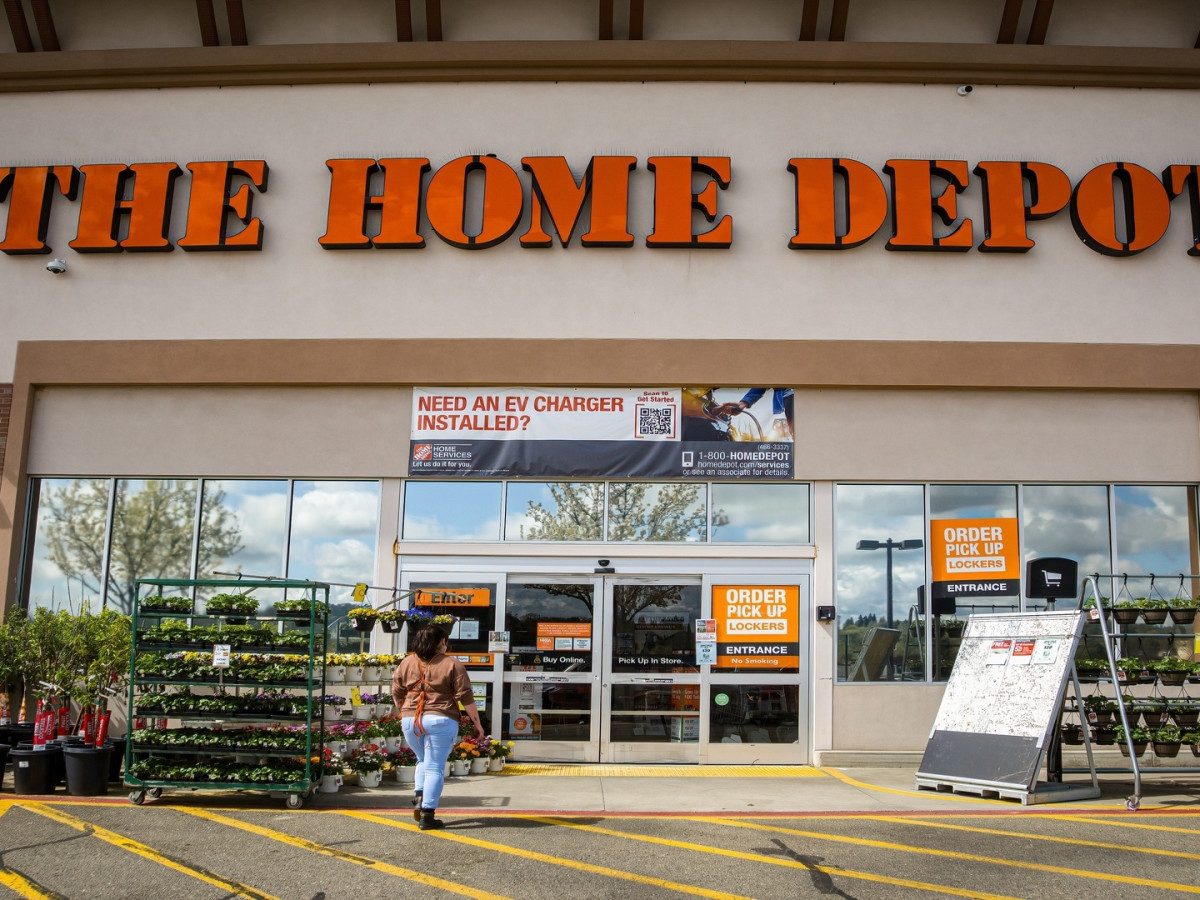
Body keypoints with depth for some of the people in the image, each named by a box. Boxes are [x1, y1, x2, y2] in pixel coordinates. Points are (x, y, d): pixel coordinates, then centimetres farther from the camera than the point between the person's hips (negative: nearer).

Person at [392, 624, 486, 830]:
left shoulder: (406, 663, 9)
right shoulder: (452, 665, -1)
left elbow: (397, 694, 13)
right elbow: (465, 697, -3)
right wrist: (477, 722, 4)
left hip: (411, 721, 4)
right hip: (441, 720, -4)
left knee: (423, 761, 24)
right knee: (434, 767, 0)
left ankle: (419, 797, 7)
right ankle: (427, 815, -3)